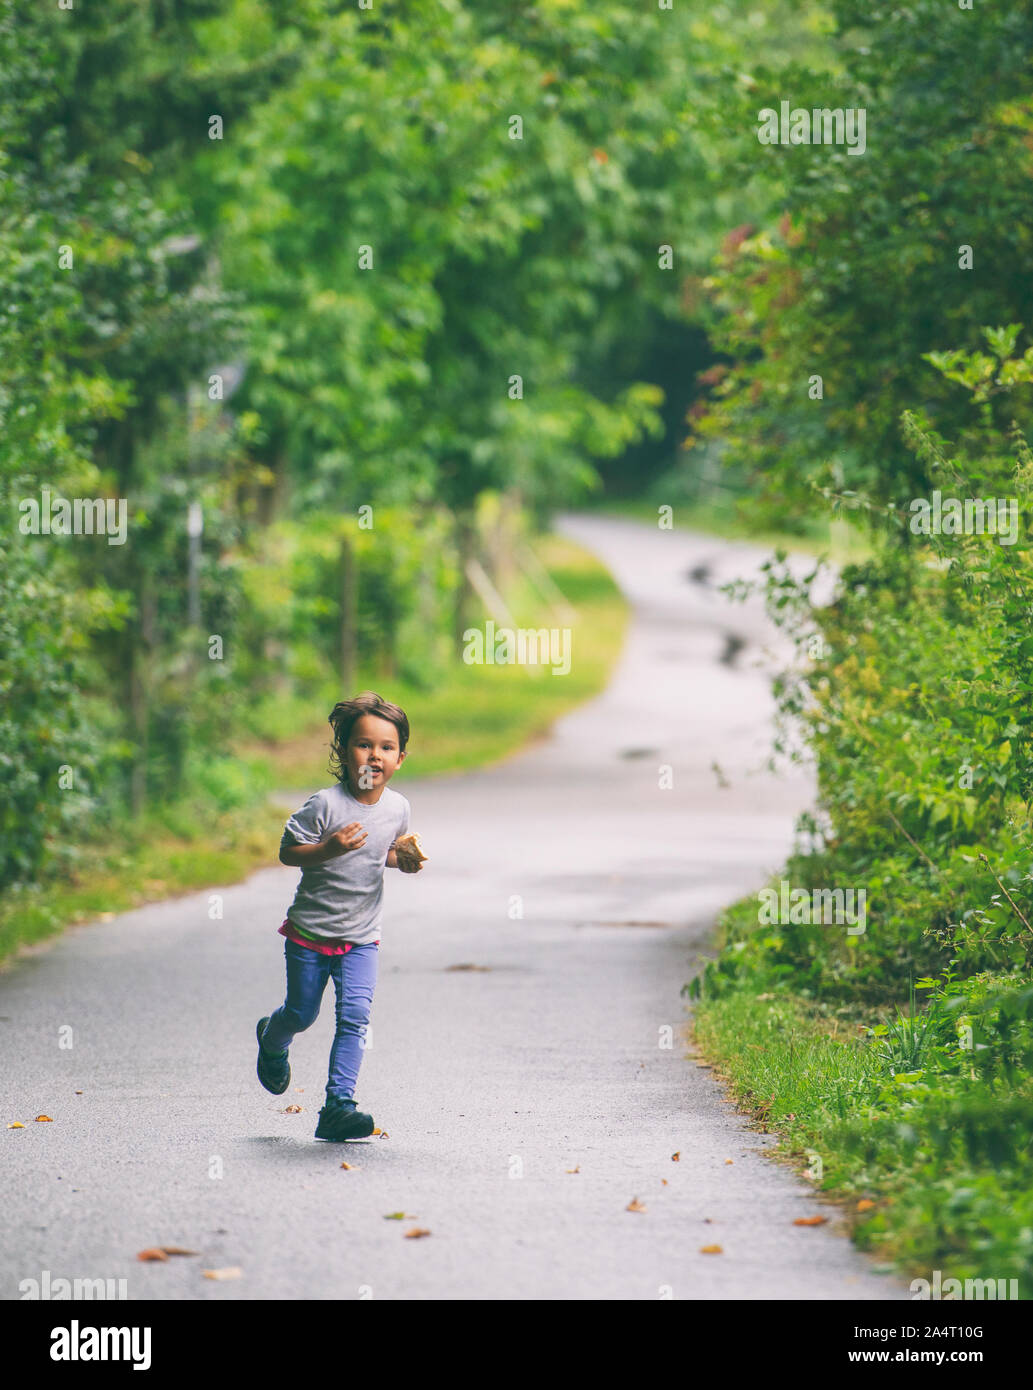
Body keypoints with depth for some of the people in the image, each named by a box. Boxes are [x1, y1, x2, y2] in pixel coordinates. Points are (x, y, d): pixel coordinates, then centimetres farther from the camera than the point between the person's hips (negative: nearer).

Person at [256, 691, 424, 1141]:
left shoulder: (397, 808, -1)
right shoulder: (325, 805, -18)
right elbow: (288, 851, -14)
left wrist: (403, 860, -4)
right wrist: (327, 849, -30)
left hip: (361, 938, 3)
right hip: (309, 933, -3)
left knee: (355, 1016, -12)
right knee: (302, 1013, 11)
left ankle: (339, 1104, -10)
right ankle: (272, 1040, 47)